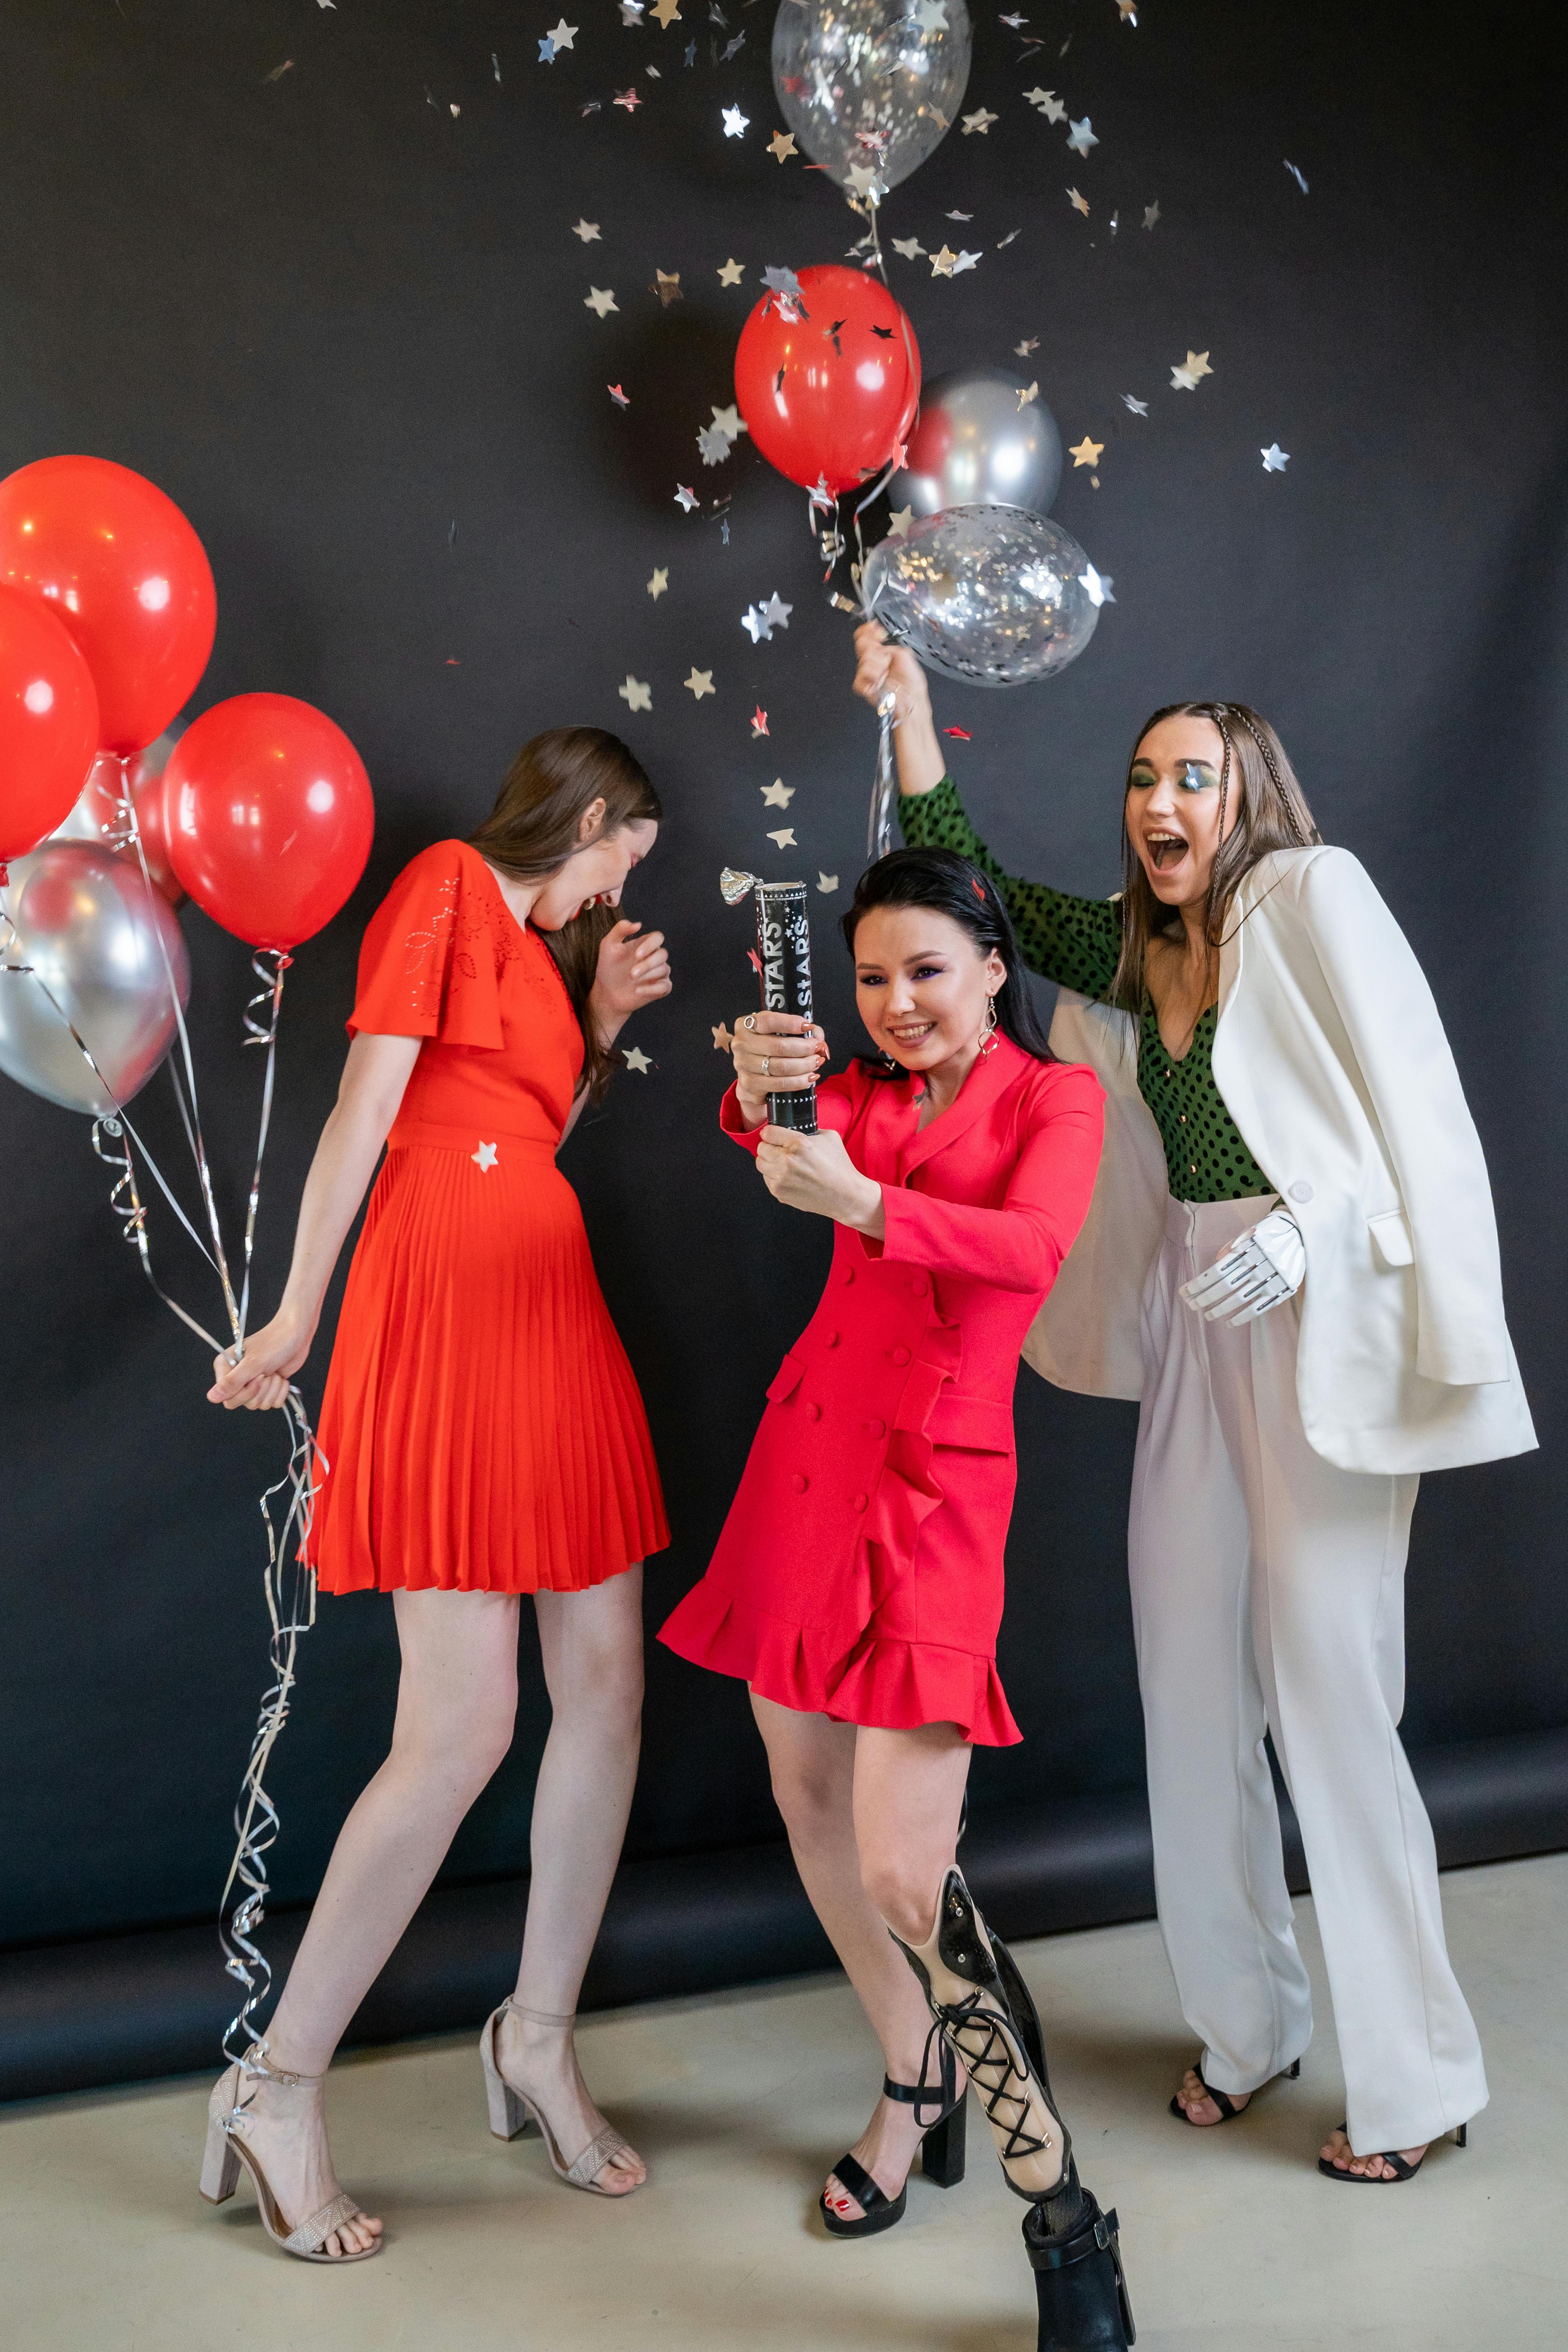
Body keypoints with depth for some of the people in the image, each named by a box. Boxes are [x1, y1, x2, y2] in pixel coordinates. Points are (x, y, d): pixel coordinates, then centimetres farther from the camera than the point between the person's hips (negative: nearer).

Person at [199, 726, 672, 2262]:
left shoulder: (546, 942, 23)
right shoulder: (445, 886, -2)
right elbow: (365, 1113, -6)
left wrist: (605, 1018, 15)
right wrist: (296, 1317, -7)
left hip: (553, 1313, 9)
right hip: (444, 1311, -9)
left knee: (607, 1687, 5)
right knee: (462, 1733, -9)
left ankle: (540, 2036, 21)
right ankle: (278, 2090, 7)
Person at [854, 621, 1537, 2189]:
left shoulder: (1312, 892, -6)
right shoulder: (1133, 945, 12)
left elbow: (1413, 1101, -11)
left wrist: (1307, 1226, -22)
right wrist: (911, 721, 11)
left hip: (1321, 1325, -7)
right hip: (1198, 1324, 7)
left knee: (1326, 1687, -4)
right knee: (1188, 1673, 9)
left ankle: (1417, 2081, 14)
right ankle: (1246, 2021, 27)